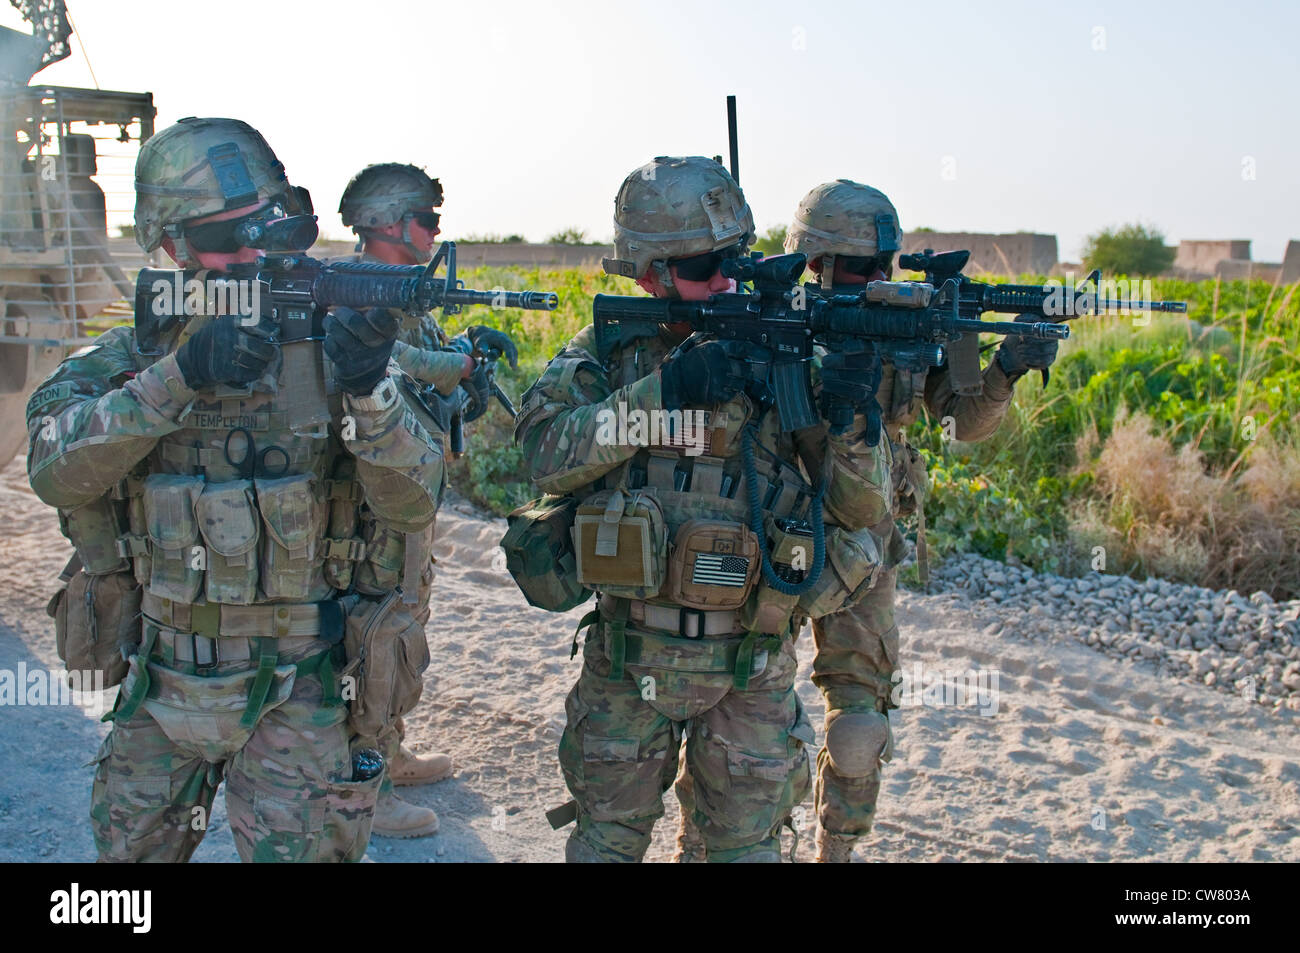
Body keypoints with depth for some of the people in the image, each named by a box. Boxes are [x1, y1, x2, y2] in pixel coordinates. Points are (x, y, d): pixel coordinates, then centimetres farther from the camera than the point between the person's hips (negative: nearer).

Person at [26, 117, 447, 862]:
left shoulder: (327, 343, -7)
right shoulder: (130, 354, -2)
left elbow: (415, 505, -14)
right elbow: (57, 470, -19)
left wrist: (368, 387, -31)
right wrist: (181, 377, -31)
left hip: (294, 695, -3)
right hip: (161, 689, 3)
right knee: (128, 850, 17)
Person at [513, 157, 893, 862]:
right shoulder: (608, 348, -1)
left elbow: (861, 510, -6)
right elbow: (546, 455, -18)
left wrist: (853, 419, -26)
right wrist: (662, 392, -26)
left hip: (753, 664, 0)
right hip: (630, 652, 0)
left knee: (747, 843, 15)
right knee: (608, 836, 16)